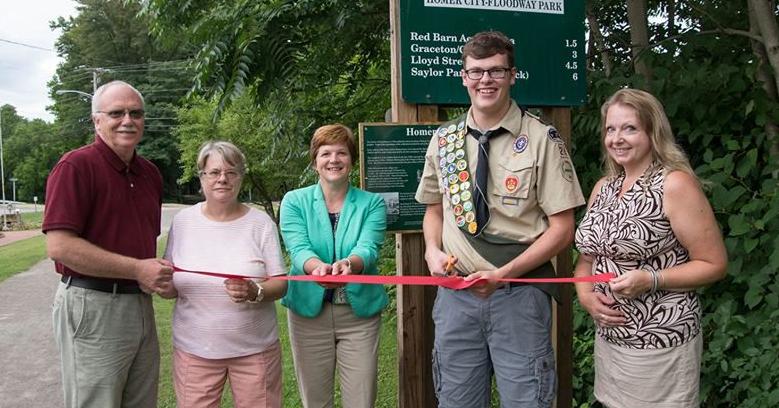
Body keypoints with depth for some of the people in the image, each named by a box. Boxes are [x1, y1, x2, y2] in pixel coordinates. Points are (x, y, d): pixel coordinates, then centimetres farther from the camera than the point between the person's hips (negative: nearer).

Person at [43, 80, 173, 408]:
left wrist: (156, 275, 1)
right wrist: (137, 269, -18)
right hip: (92, 304, -7)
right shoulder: (76, 166, -12)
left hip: (140, 303, 7)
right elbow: (59, 246, -20)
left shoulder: (150, 174, 11)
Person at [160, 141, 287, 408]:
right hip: (193, 349, 1)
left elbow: (280, 284, -3)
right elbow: (170, 290, 9)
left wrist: (254, 293, -23)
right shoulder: (183, 221, 3)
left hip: (255, 348, -1)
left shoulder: (261, 223, -2)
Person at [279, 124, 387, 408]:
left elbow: (367, 249, -15)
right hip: (310, 311, 1)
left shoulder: (372, 203, 1)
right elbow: (298, 249, -14)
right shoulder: (295, 201, 1)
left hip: (360, 312, 0)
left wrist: (347, 264, -38)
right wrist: (318, 267, -37)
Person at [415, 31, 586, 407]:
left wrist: (502, 275, -17)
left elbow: (562, 227, -7)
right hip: (455, 292, 4)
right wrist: (432, 250, -3)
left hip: (519, 294, -3)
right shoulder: (443, 139, 6)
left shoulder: (541, 139, -7)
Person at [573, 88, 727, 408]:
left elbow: (714, 264, -11)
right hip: (608, 338, 6)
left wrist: (650, 279, -22)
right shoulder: (602, 188, 8)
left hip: (660, 345, -6)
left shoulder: (675, 184, -12)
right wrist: (585, 295, -6)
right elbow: (587, 258, 14)